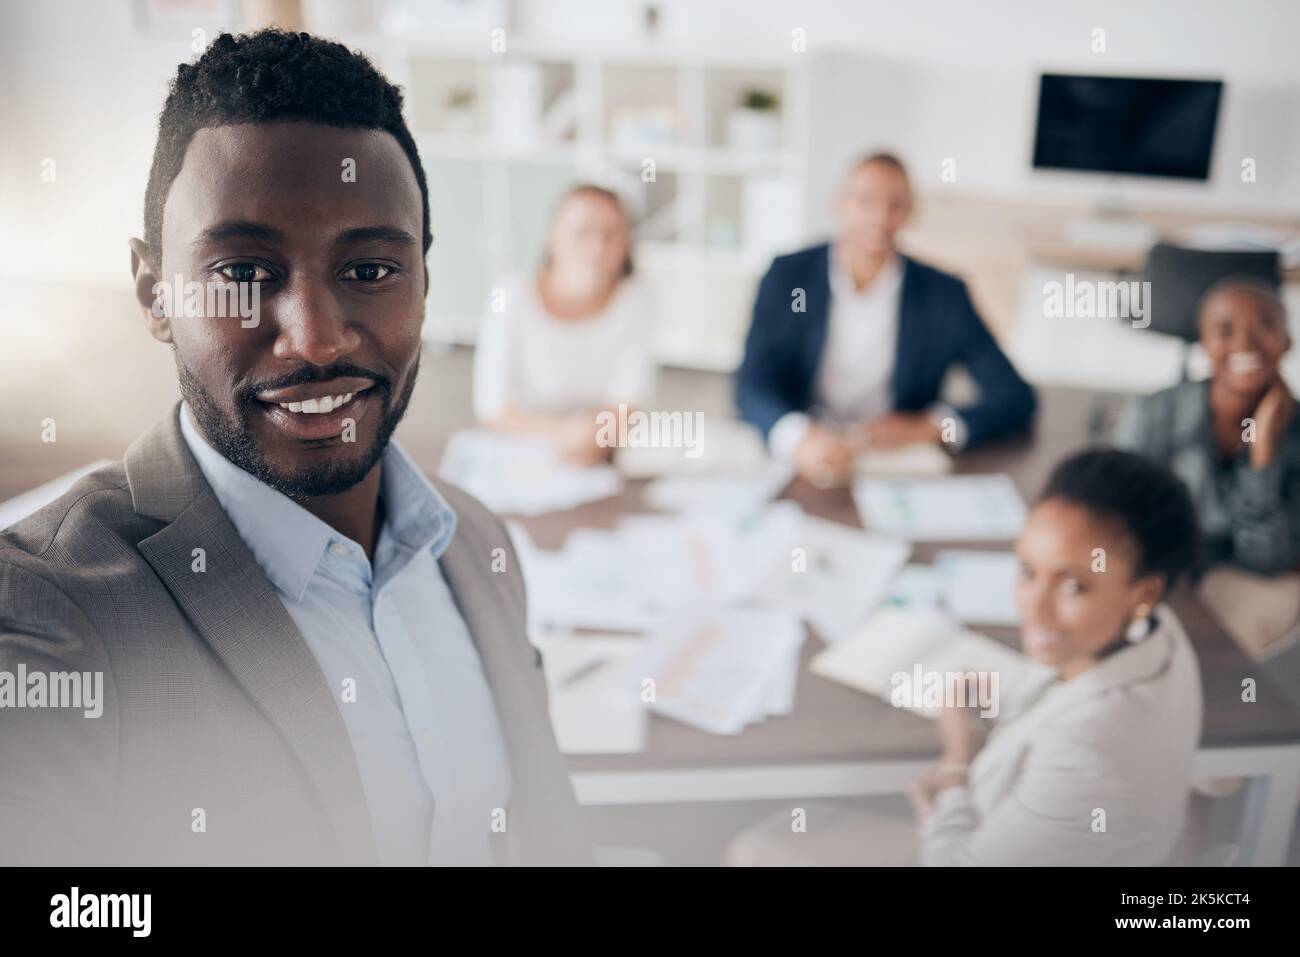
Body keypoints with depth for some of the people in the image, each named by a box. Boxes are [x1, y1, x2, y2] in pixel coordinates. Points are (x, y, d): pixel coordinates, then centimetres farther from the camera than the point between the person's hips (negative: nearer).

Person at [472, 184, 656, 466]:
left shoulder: (633, 301, -6)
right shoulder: (511, 299, -13)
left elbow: (629, 399, -5)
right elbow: (491, 407, -12)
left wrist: (596, 435, -26)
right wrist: (558, 433, -27)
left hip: (598, 456, 2)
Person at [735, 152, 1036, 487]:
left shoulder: (943, 294, 2)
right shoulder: (788, 275, 0)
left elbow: (1016, 398, 3)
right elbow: (752, 385, -9)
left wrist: (927, 427, -14)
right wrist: (799, 439, -30)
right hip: (799, 470, -1)